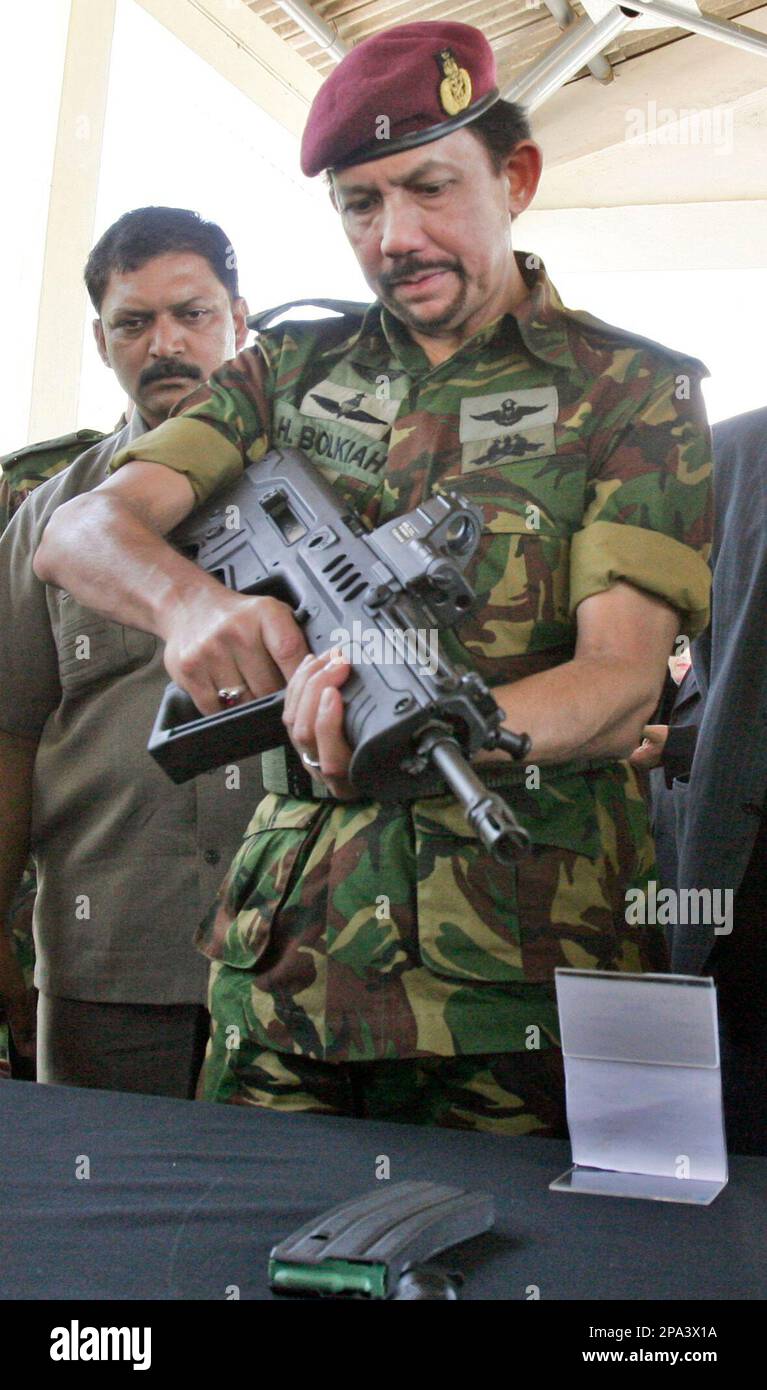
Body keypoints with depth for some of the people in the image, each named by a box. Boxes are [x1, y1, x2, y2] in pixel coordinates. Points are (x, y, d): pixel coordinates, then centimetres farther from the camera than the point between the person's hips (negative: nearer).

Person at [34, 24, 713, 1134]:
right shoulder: (290, 368, 12)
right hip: (286, 957, 3)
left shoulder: (638, 391, 2)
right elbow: (79, 531, 1)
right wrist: (187, 601, -23)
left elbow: (620, 685, -10)